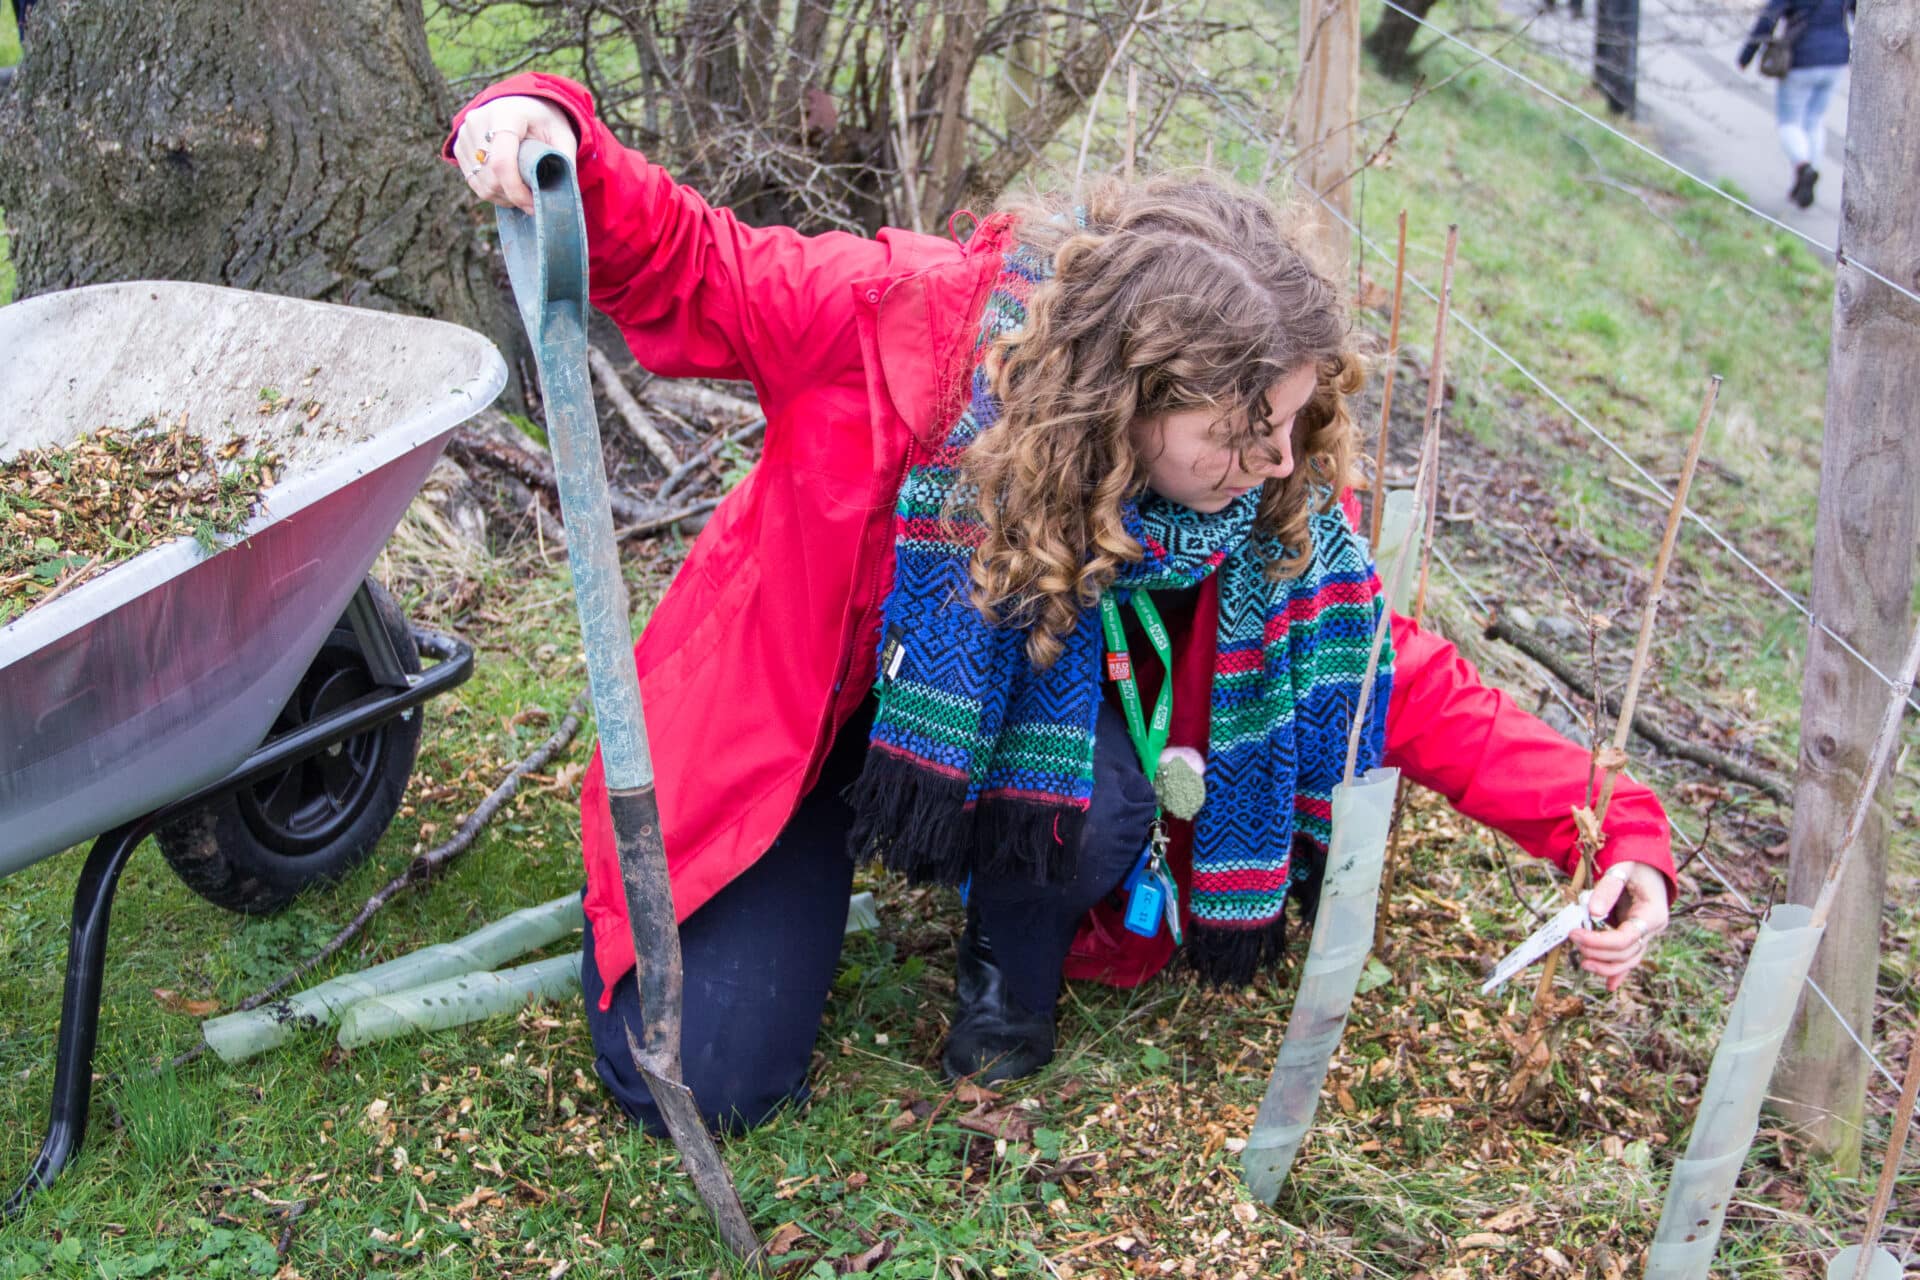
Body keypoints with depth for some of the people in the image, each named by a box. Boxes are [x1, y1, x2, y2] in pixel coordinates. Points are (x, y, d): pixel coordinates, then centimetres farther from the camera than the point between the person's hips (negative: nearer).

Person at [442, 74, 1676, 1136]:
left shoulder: (1280, 502, -21)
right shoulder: (916, 319, -31)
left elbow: (1410, 685, -12)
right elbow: (687, 272, -19)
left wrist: (1604, 826, -20)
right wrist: (557, 146, -38)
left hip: (1021, 730, 2)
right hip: (799, 715, -2)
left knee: (1095, 796, -34)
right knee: (701, 1082, -10)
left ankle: (1013, 972, 1)